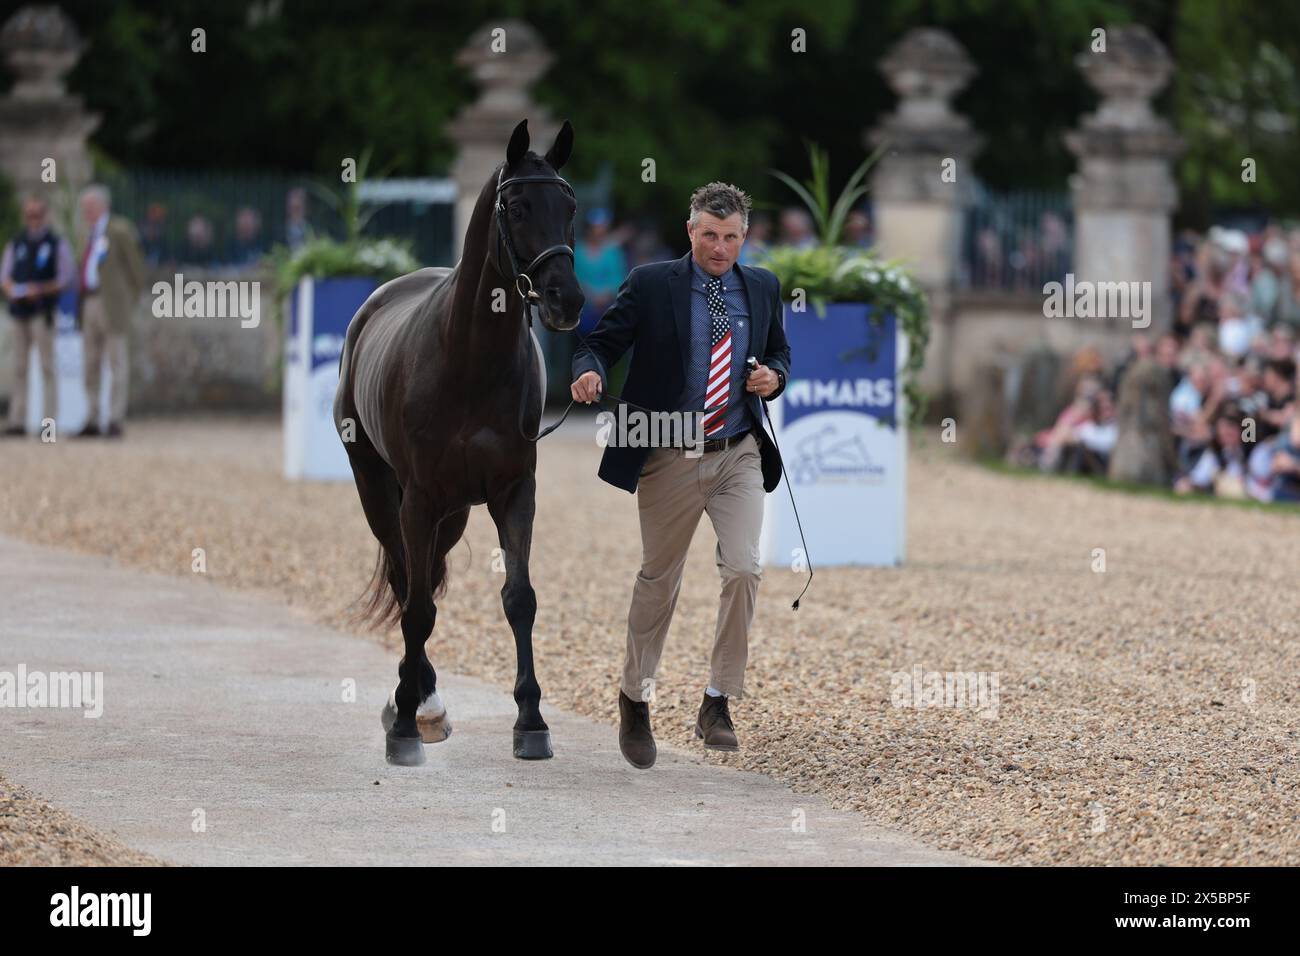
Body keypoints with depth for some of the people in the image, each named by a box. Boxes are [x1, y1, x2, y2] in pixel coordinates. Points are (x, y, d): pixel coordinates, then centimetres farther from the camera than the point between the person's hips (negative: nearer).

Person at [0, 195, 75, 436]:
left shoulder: (58, 244, 4)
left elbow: (66, 278, -1)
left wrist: (41, 290, -14)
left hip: (43, 310, -4)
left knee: (47, 367, -6)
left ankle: (49, 421, -7)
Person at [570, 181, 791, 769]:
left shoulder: (762, 288, 7)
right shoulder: (651, 285, -5)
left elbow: (779, 353, 20)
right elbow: (603, 341, -5)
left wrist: (773, 377, -3)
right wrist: (589, 371, -27)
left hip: (739, 455, 2)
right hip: (671, 459, -2)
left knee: (743, 570, -15)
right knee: (658, 581, 10)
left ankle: (718, 703, -4)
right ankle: (635, 698, 30)